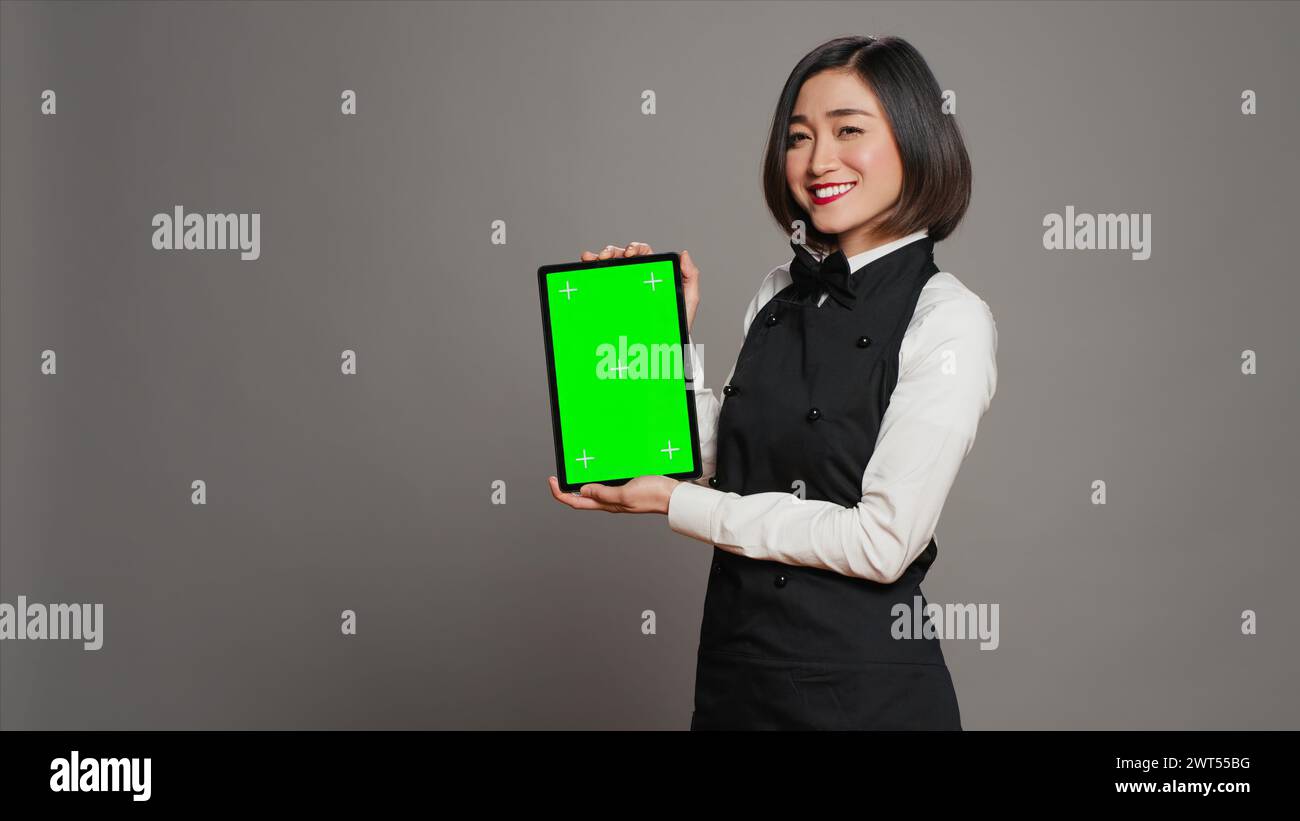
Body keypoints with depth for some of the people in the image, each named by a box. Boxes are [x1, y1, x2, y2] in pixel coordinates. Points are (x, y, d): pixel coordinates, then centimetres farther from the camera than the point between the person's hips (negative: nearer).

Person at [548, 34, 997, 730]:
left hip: (864, 687, -5)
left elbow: (884, 543, -18)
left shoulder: (949, 320, -14)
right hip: (734, 661, 6)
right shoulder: (778, 294, 5)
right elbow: (716, 466, 7)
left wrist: (676, 505, -14)